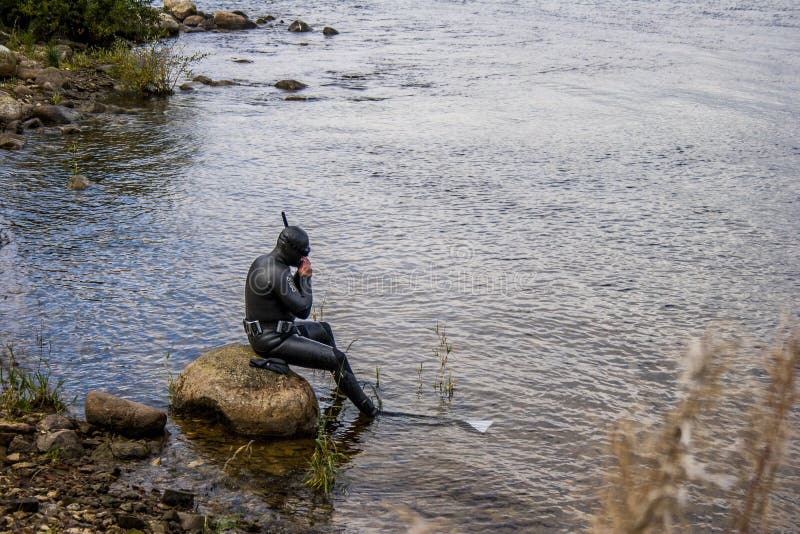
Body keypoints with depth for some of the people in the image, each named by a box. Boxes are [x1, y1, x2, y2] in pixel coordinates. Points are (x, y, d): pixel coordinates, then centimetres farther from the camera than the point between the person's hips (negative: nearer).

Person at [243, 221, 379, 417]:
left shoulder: (262, 261, 7)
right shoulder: (278, 273, -24)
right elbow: (303, 310, -21)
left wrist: (299, 276, 0)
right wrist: (305, 278, -9)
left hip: (261, 333, 11)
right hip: (273, 341, -11)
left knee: (324, 329, 30)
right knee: (338, 359, -9)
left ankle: (341, 383, 44)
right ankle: (366, 407, 4)